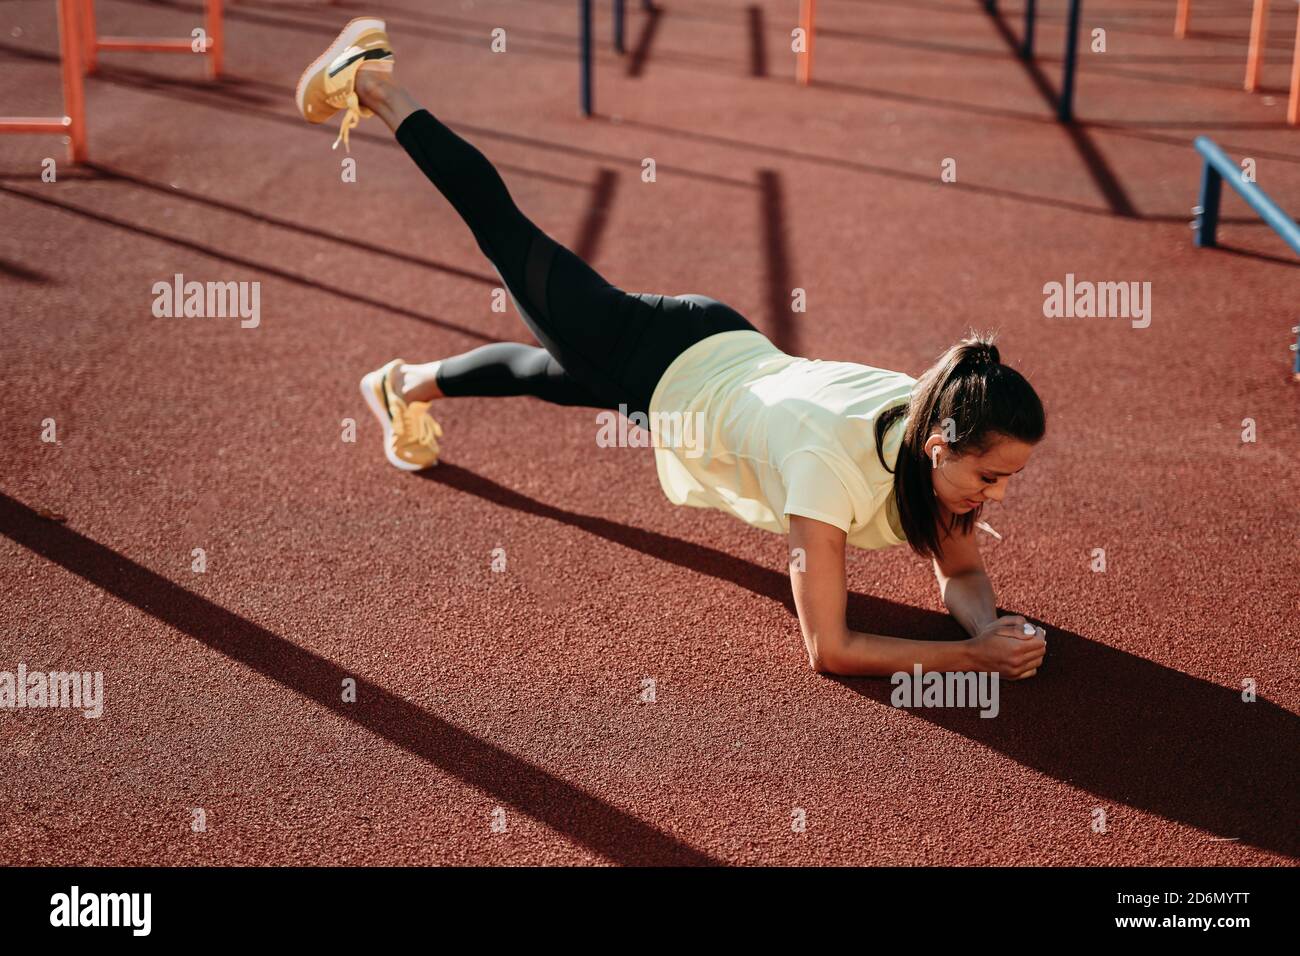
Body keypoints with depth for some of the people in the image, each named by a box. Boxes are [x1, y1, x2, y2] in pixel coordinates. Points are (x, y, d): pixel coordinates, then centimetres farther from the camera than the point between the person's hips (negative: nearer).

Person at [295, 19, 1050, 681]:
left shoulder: (941, 428, -23)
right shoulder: (830, 464, -42)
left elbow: (962, 571, -8)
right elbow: (829, 650, -36)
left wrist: (994, 627, -29)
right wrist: (977, 658, -39)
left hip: (731, 353, 5)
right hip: (661, 366, -5)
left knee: (545, 373, 31)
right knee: (503, 230, 15)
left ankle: (408, 384, 60)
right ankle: (372, 83, 32)